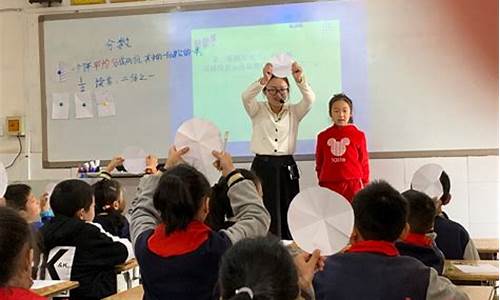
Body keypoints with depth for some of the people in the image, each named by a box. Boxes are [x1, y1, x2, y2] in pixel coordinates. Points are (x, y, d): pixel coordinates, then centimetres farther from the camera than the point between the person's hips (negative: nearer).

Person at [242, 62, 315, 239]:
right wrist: (263, 80, -34)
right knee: (267, 214, -6)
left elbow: (309, 99, -8)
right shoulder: (258, 111, 6)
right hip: (262, 166, -2)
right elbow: (246, 96, -15)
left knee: (287, 214, 2)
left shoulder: (294, 112, 10)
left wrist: (299, 79, -28)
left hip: (287, 167, 2)